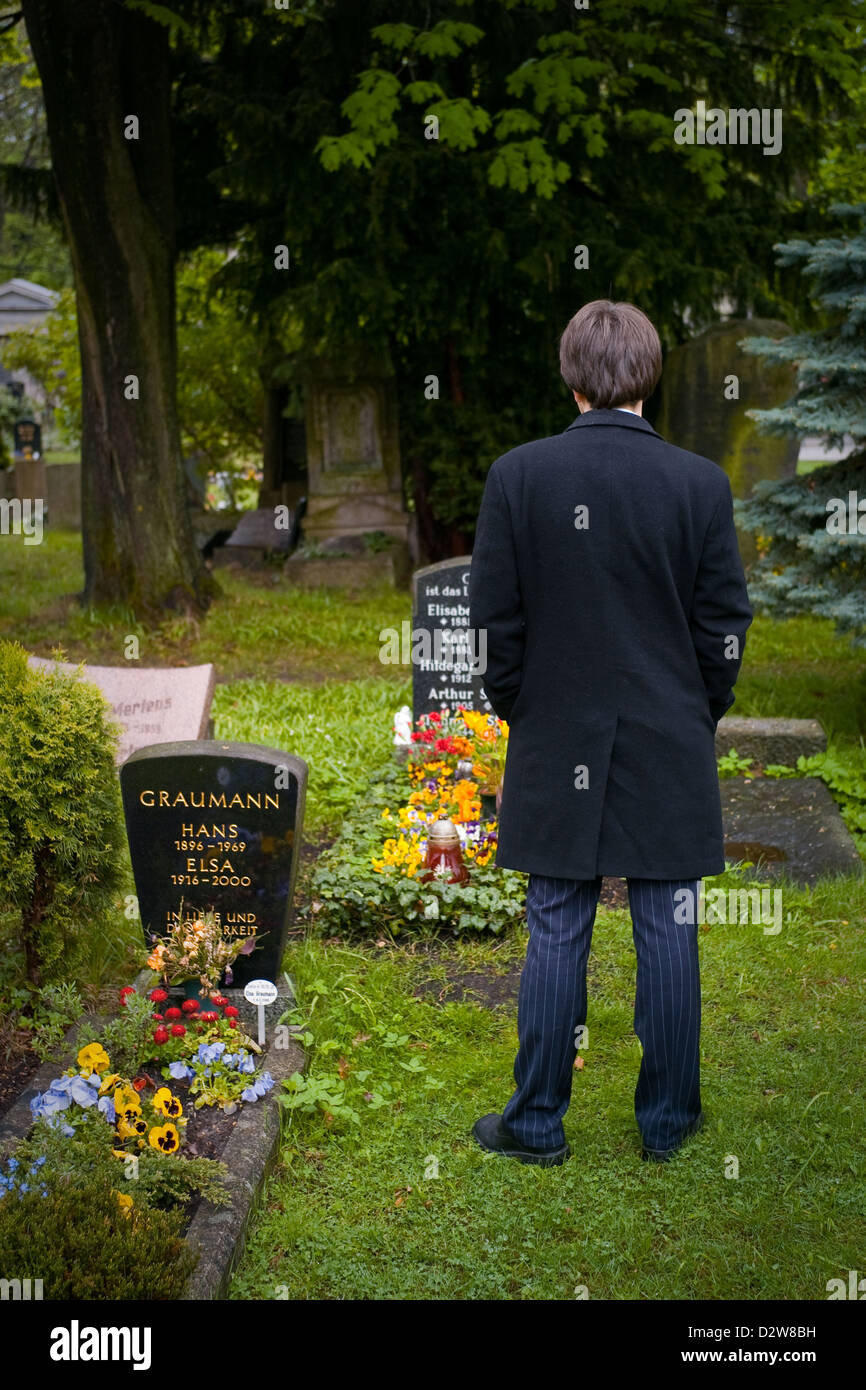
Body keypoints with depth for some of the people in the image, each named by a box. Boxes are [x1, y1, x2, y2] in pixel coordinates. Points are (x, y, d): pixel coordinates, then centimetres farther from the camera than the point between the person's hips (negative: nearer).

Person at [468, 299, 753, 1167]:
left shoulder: (517, 476, -6)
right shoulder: (700, 483, -6)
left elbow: (495, 622, -3)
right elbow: (724, 629, -1)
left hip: (557, 749, 0)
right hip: (671, 753, 0)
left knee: (556, 934, 7)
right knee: (667, 933, 9)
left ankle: (538, 1123, 16)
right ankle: (666, 1120, 19)